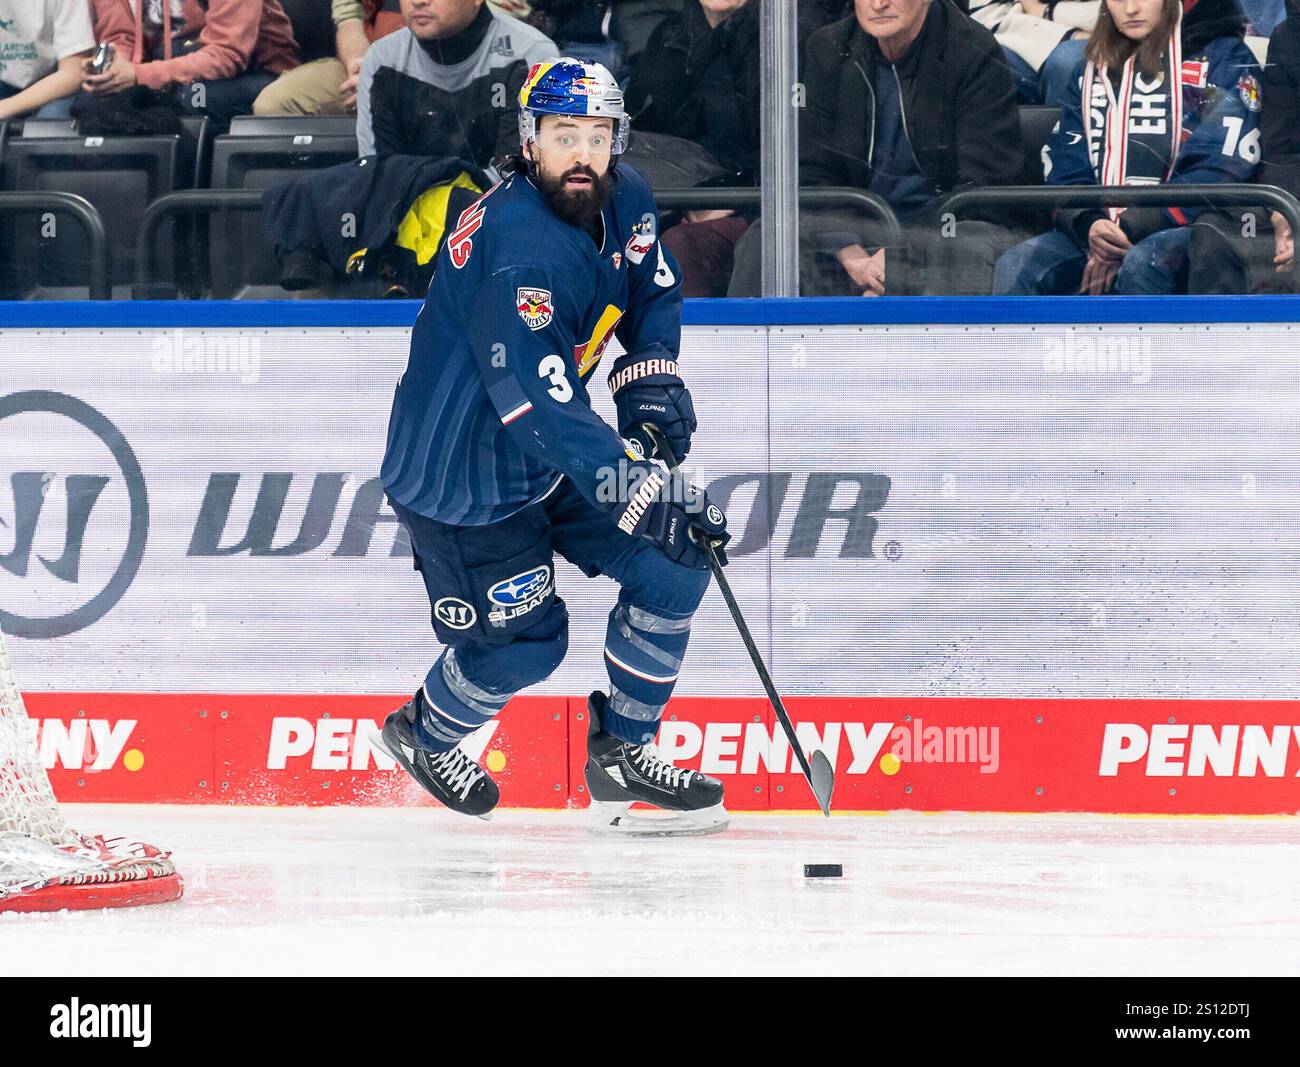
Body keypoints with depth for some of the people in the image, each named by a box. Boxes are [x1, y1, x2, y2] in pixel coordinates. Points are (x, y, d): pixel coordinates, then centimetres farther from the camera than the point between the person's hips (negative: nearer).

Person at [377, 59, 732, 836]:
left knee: (675, 564, 0)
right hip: (460, 474, -8)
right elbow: (541, 406, -39)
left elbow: (655, 292, 14)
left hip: (550, 453, 8)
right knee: (524, 640, -1)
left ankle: (622, 752, 14)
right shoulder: (516, 253, -34)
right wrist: (639, 488, -44)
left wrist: (651, 373, -5)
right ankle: (426, 736, 31)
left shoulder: (624, 200, -6)